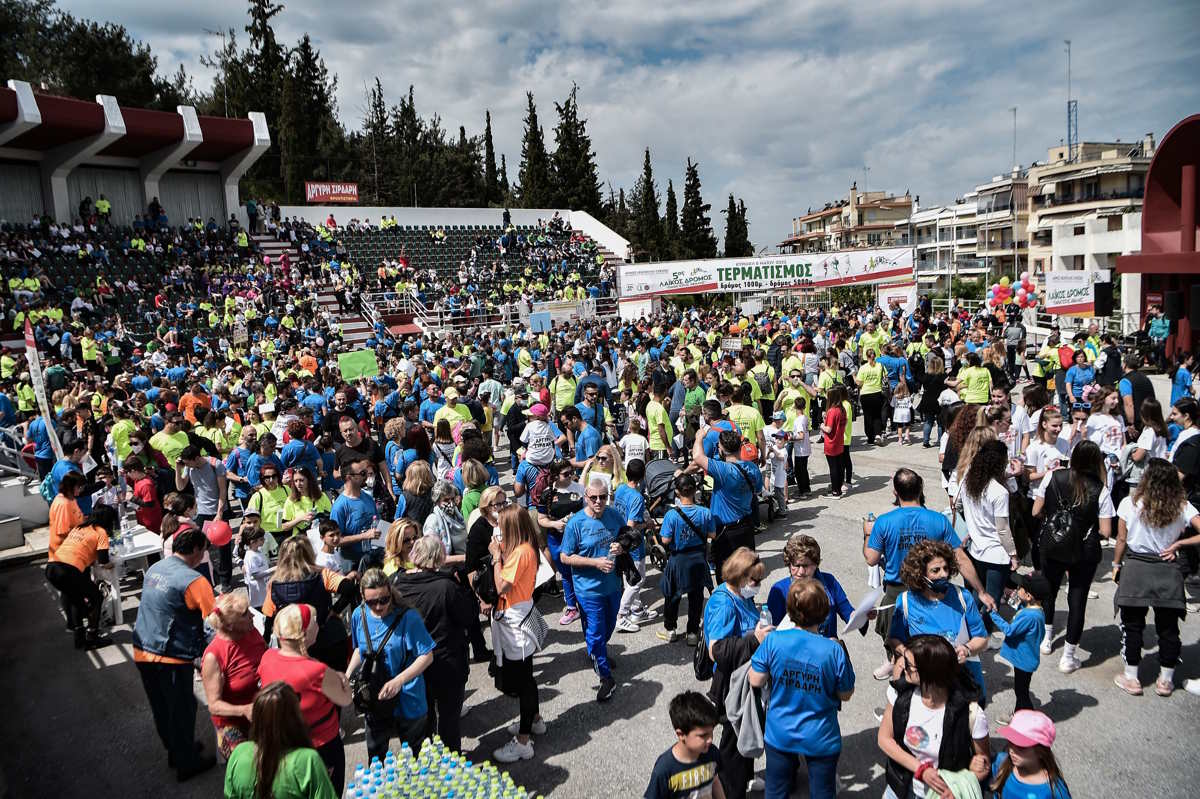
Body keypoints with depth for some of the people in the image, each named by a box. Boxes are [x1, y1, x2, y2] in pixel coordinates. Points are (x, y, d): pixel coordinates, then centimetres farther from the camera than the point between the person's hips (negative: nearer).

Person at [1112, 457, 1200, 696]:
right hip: (1169, 571, 2)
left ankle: (1131, 678, 17)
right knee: (1168, 627, 14)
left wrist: (1116, 565, 9)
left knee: (1132, 625, 10)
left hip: (1135, 567, -2)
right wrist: (1178, 544, -4)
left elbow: (1121, 540, -4)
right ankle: (1166, 680, 25)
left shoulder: (1130, 503, -10)